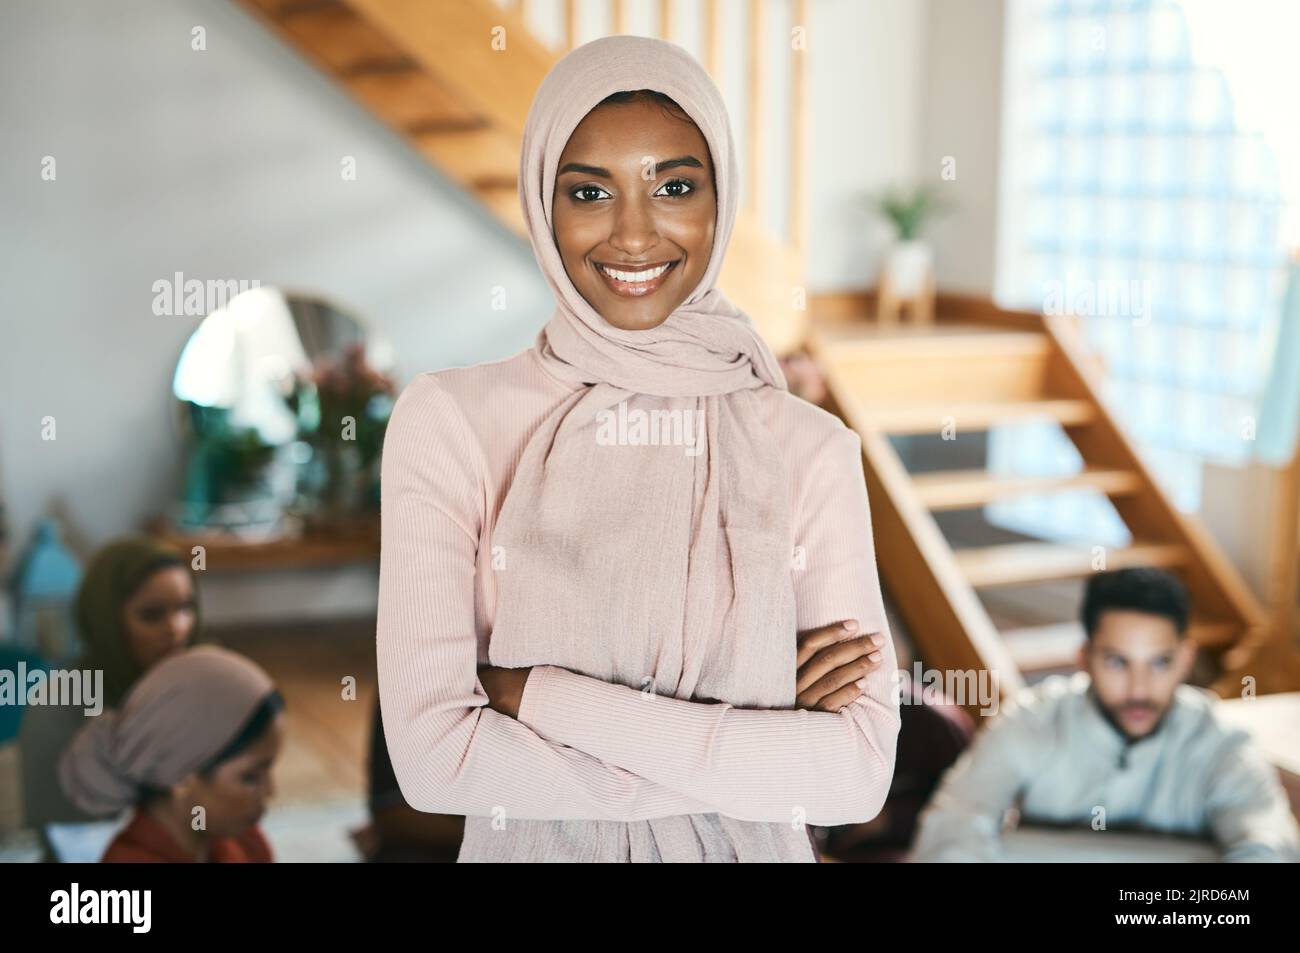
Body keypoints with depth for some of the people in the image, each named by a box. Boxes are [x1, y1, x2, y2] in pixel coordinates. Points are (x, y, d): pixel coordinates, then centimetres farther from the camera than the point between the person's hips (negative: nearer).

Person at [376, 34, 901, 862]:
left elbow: (861, 771, -16)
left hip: (754, 843, 1)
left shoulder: (811, 448, -10)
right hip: (530, 843, 0)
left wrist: (545, 696, -20)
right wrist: (753, 756, -19)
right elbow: (432, 754, -19)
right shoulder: (449, 421, -12)